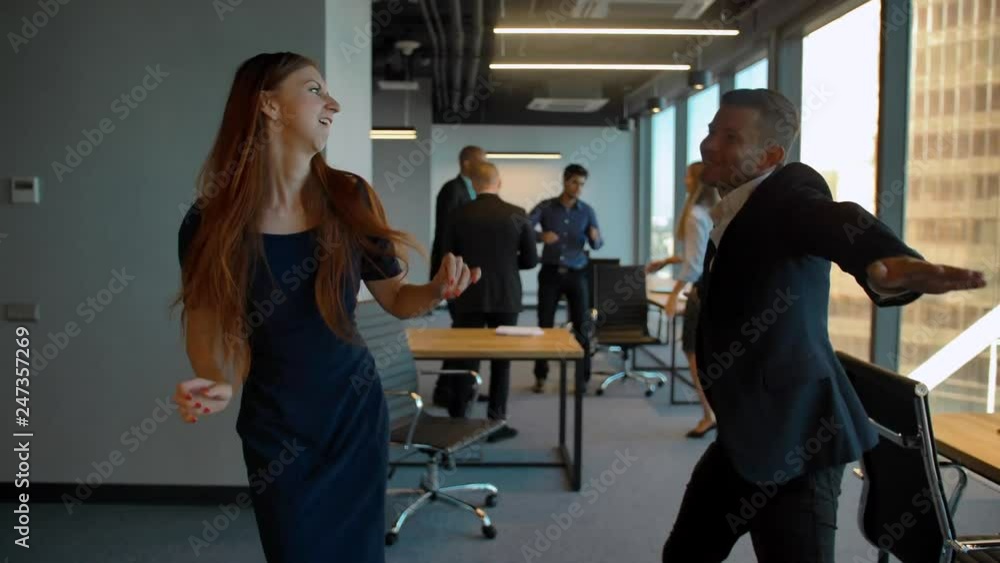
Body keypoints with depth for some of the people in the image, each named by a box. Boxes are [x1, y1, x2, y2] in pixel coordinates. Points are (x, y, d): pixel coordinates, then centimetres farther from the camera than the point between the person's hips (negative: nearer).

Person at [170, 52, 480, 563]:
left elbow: (396, 298, 0)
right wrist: (221, 383, -27)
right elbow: (209, 329, -7)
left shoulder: (351, 199, -7)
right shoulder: (211, 222, -13)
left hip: (356, 413, 2)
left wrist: (437, 289, -21)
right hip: (276, 428, -1)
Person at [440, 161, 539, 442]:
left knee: (465, 359, 8)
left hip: (469, 298, 0)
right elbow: (531, 259, -1)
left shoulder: (460, 215, -4)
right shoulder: (518, 215, -5)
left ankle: (457, 420, 10)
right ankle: (496, 422, 11)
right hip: (506, 297, 0)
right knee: (501, 360, 9)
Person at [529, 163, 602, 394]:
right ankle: (540, 377, 11)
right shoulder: (545, 207, 0)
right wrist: (541, 235, -30)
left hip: (576, 274, 1)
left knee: (581, 326, -1)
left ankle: (583, 377, 8)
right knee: (545, 325, 1)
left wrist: (595, 238, -25)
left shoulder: (587, 211, 4)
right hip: (550, 273, -1)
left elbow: (597, 244, -1)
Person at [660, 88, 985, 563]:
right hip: (743, 435, 9)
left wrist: (884, 263, -60)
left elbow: (837, 224, -39)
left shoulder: (791, 190, -16)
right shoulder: (734, 210, 11)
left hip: (795, 437, -9)